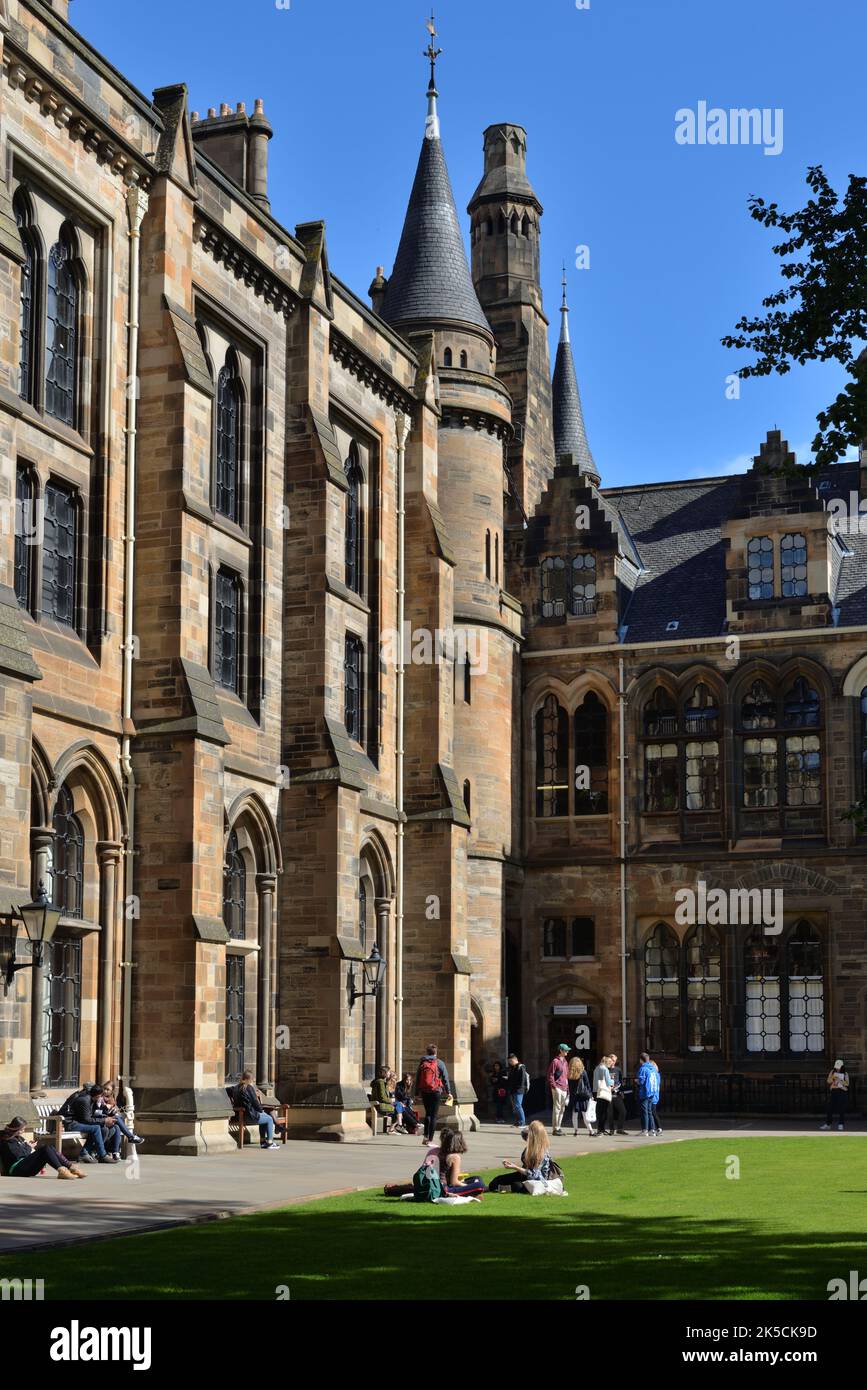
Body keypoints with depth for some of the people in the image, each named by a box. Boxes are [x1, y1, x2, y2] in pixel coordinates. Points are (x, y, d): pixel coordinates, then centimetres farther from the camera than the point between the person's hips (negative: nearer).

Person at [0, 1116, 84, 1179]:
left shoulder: (19, 1138, 26)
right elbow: (17, 1156, -13)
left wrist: (30, 1148, 4)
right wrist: (29, 1148, 2)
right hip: (17, 1169, -9)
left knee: (50, 1147, -11)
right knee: (45, 1149, -26)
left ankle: (70, 1167, -26)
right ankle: (61, 1170, -46)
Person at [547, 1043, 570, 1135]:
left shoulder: (564, 1061, 17)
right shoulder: (555, 1061, -8)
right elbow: (550, 1075, -11)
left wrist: (567, 1086, 16)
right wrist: (553, 1086, -16)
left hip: (564, 1088, 8)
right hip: (557, 1088, -8)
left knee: (562, 1109, 11)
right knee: (557, 1108, -8)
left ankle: (558, 1127, 17)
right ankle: (555, 1129, -5)